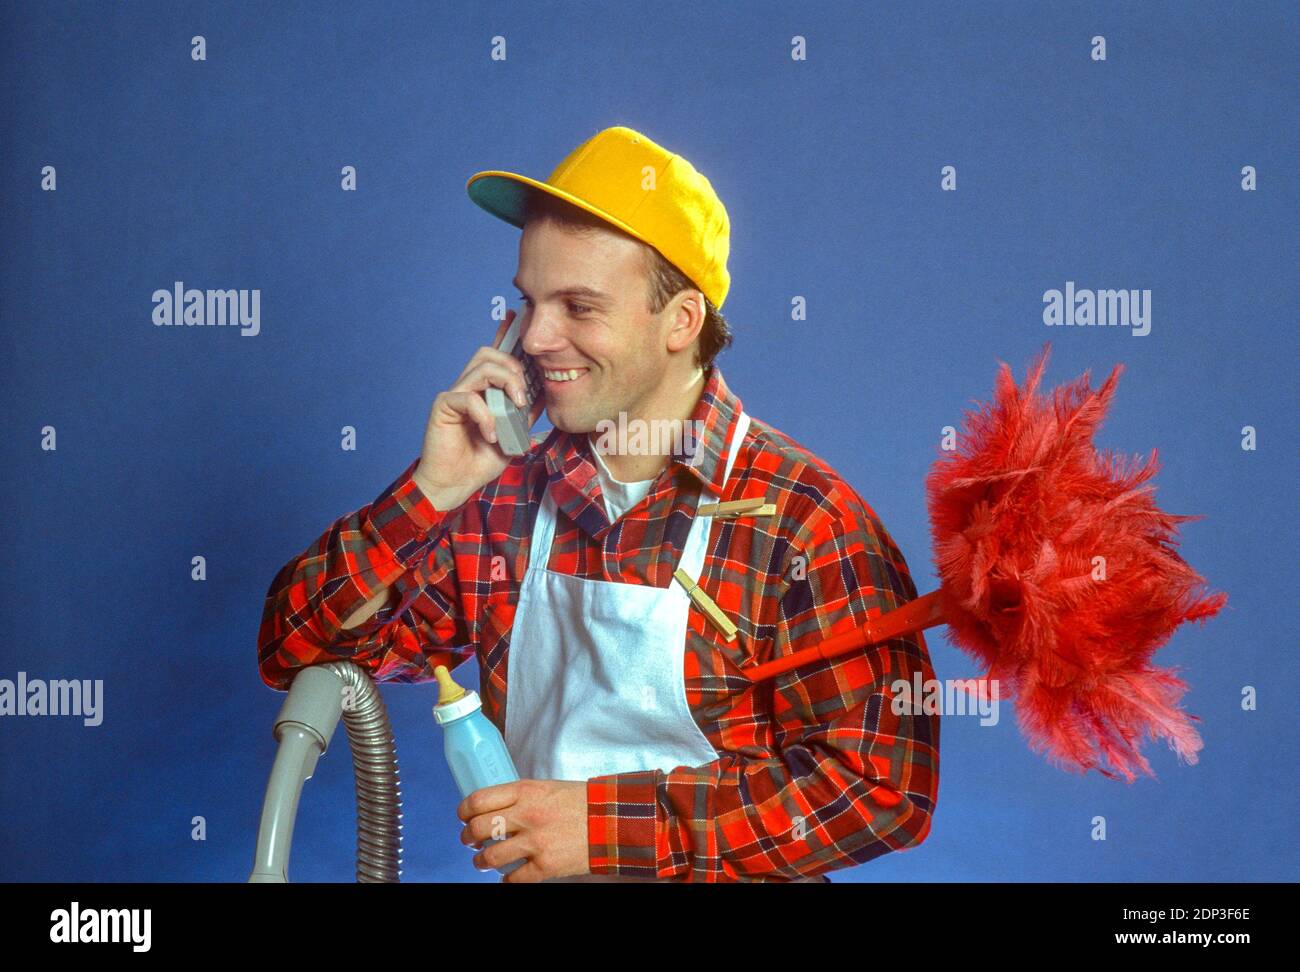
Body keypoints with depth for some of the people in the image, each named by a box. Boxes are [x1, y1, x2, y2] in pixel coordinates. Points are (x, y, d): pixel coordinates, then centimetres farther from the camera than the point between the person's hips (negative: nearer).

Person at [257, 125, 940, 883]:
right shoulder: (501, 494, 0)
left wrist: (610, 821, -18)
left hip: (728, 875, -4)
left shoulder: (801, 519, -12)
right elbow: (296, 654, 0)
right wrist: (430, 493, -13)